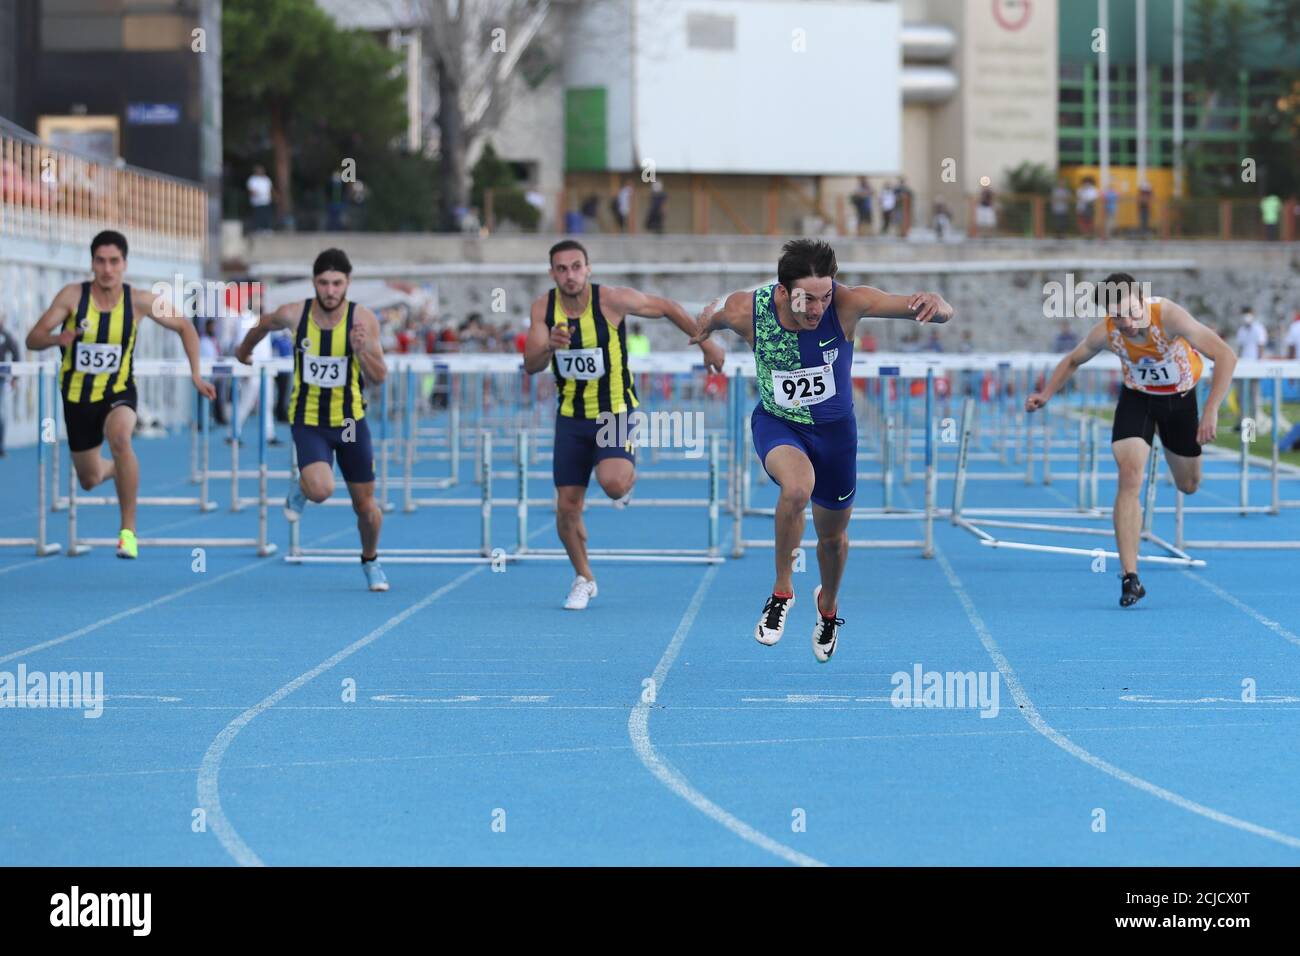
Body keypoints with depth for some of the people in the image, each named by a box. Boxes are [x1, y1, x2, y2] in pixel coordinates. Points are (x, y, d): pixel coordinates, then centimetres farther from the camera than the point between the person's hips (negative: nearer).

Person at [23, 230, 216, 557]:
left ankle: (128, 530, -26)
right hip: (77, 396, 2)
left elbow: (185, 328, 2)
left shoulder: (139, 301, -12)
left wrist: (196, 375, -7)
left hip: (118, 393, -2)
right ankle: (113, 468, 55)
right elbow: (32, 340, -16)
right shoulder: (72, 295, -14)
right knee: (89, 479, 14)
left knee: (119, 438, -36)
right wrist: (57, 338, -39)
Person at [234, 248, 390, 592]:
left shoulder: (363, 319, -14)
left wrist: (361, 350, -32)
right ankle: (300, 489, 12)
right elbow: (263, 325, 11)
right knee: (321, 489, -26)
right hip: (309, 421, -1)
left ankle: (371, 562, 37)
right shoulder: (293, 314, -13)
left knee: (366, 504, 8)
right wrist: (244, 350, 28)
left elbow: (380, 376, -13)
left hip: (350, 420, 1)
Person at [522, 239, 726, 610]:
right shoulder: (543, 308, -7)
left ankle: (628, 473, 10)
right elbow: (531, 365, -13)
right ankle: (584, 578, 26)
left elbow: (666, 307, -2)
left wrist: (706, 344, 6)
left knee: (613, 483, -29)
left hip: (616, 412, -3)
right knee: (567, 507, 2)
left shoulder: (612, 300, -16)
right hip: (571, 416, 3)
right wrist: (550, 346, -35)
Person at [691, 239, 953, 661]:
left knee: (833, 536, 16)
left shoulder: (848, 303, -28)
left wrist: (933, 305, -54)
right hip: (776, 423, -1)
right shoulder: (745, 310, -25)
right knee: (797, 488, -34)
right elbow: (713, 314, 1)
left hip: (833, 428, 1)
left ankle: (828, 604, 50)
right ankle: (782, 589, -10)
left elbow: (942, 313, -33)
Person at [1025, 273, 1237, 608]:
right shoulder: (1104, 333, -25)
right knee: (1130, 476, -21)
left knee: (1188, 486, 14)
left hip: (1180, 396, 0)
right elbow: (1073, 360, -1)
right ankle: (1129, 577, -22)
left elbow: (1226, 356, -39)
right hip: (1137, 396, 0)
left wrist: (1210, 412, -44)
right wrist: (1046, 395, -14)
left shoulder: (1169, 316, -36)